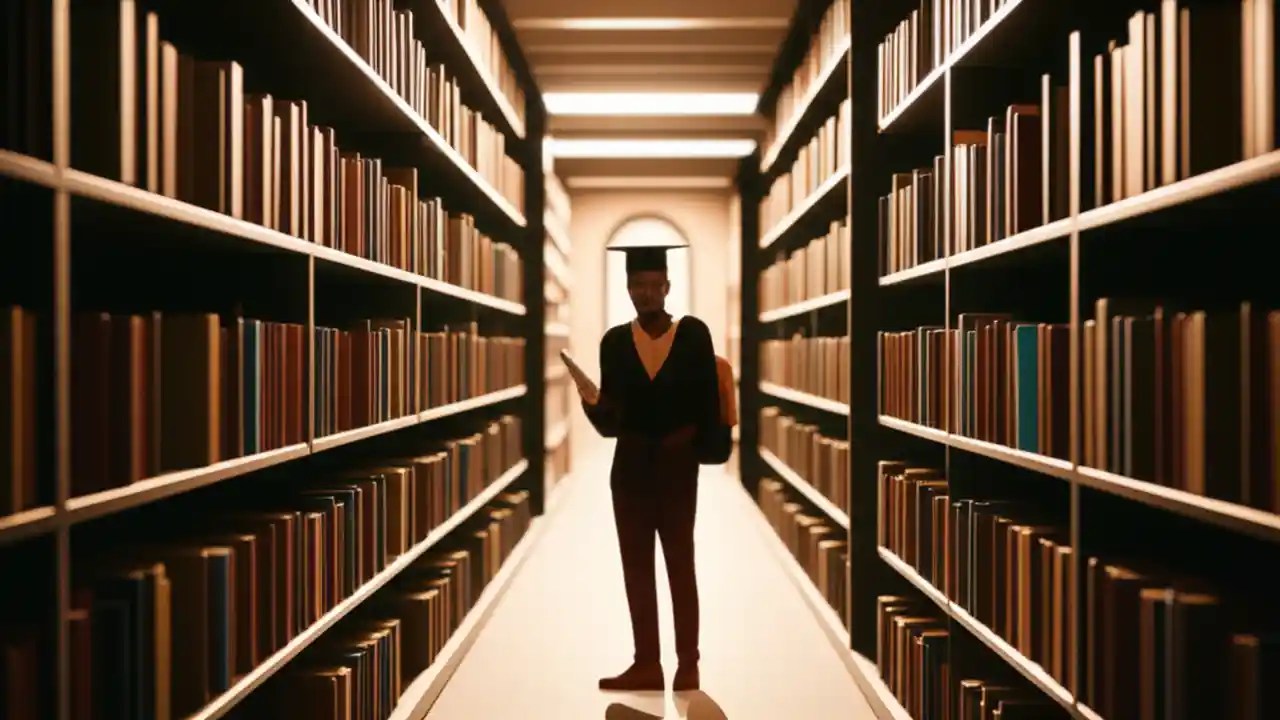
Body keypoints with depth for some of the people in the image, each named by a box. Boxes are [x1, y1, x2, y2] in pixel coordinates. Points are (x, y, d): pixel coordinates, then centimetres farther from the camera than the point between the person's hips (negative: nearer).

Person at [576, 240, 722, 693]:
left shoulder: (693, 333, -4)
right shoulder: (614, 341, 3)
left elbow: (707, 401, -6)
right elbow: (610, 420, 1)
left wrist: (699, 450, -13)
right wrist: (593, 404, -19)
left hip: (677, 464, -3)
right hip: (630, 466, 4)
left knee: (680, 563, 3)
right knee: (635, 565, 7)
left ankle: (687, 665, 9)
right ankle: (646, 664, 14)